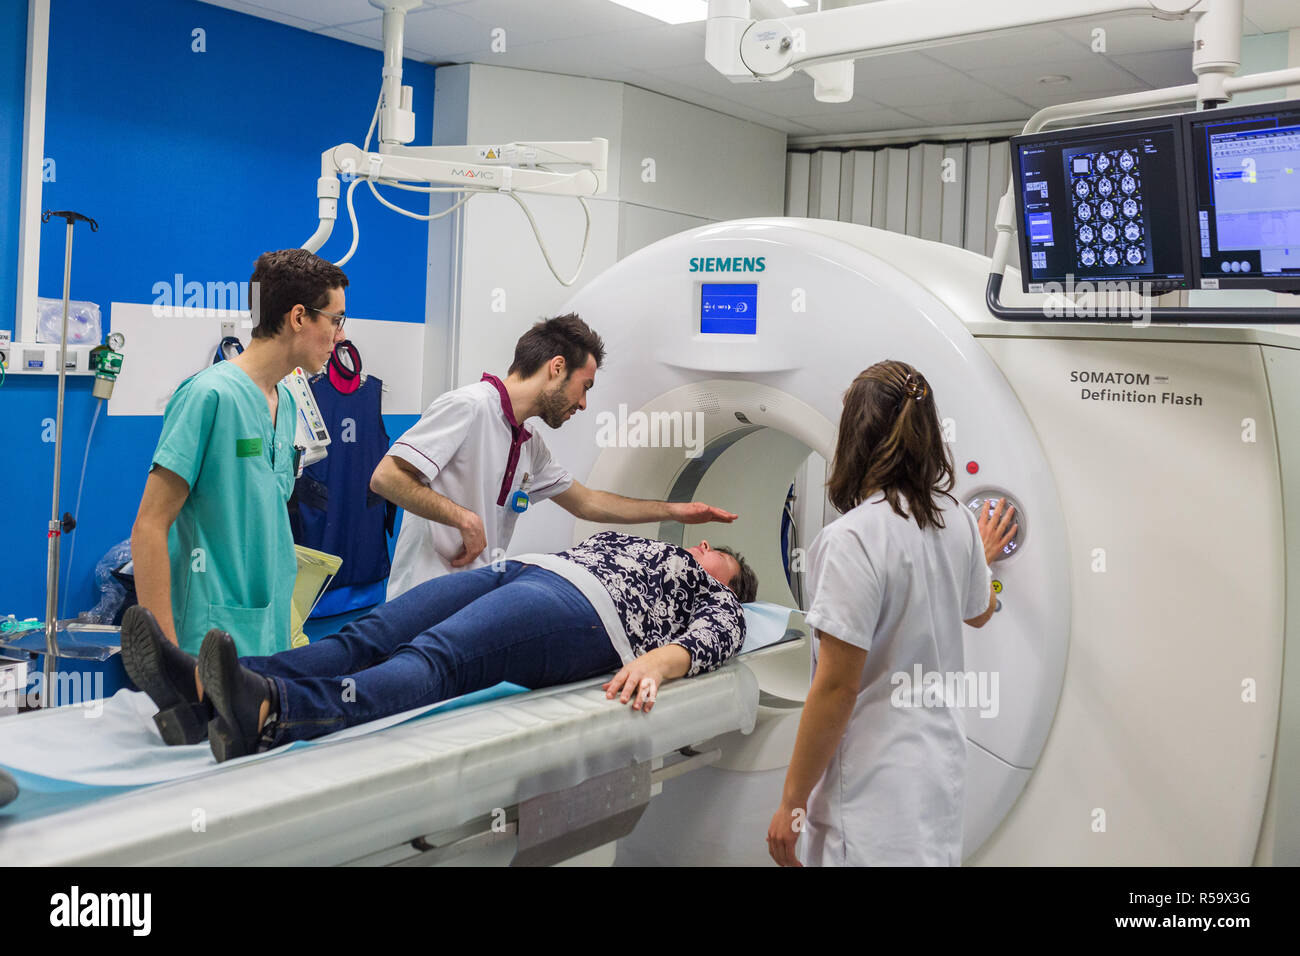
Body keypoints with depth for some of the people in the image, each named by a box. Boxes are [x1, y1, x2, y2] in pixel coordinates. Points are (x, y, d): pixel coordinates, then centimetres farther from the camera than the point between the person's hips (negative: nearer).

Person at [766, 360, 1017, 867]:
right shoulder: (957, 522, 2)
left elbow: (837, 688, -20)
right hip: (940, 763, 8)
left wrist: (792, 804, -11)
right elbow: (978, 613, 23)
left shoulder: (853, 538, -21)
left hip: (876, 787, -8)